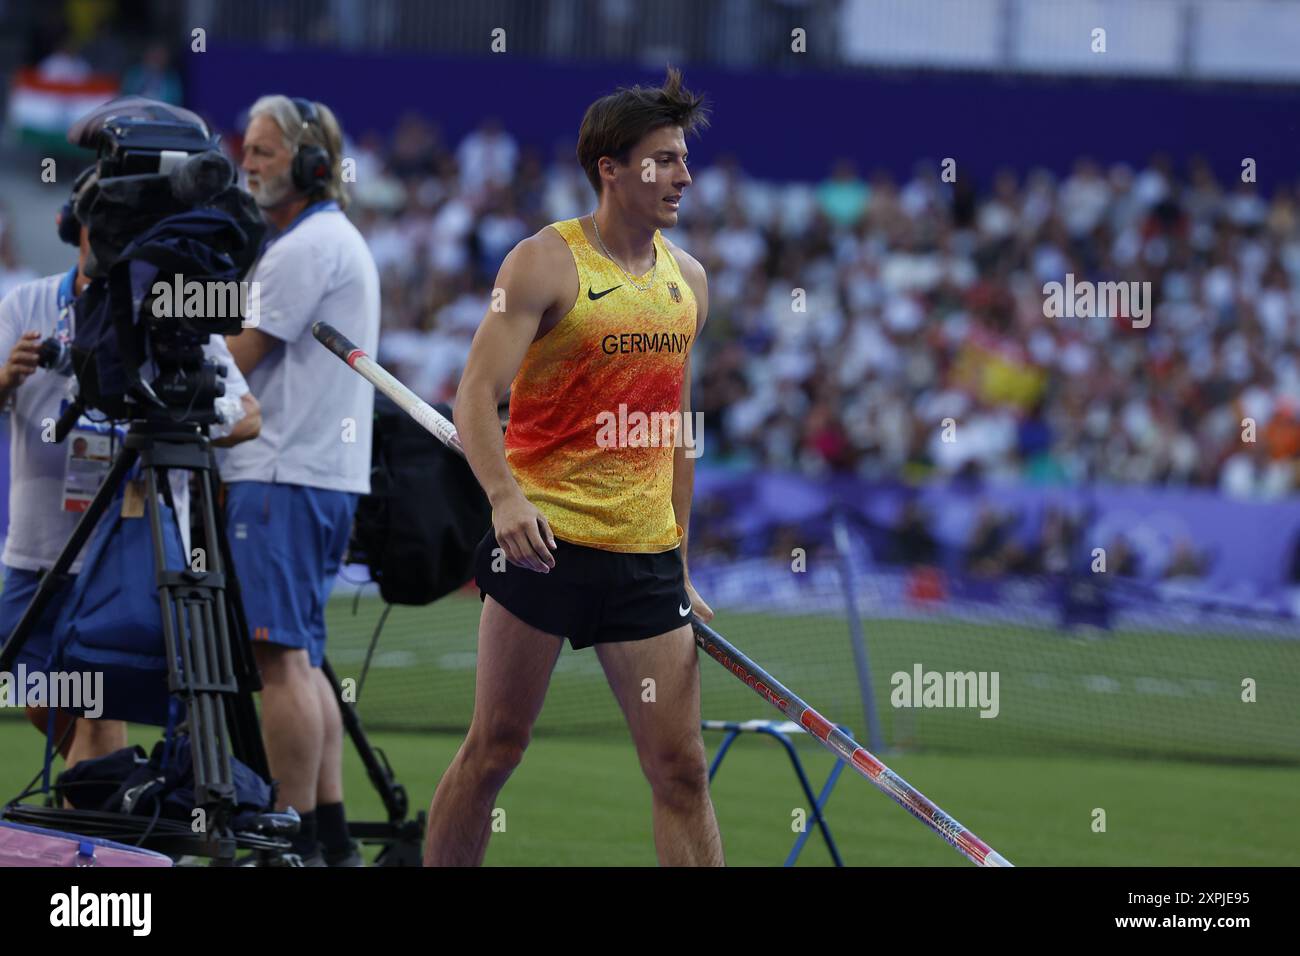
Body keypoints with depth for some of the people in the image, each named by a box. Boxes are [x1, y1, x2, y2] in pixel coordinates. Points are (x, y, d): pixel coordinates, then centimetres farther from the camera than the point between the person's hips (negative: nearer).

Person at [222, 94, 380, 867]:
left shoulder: (308, 245, -12)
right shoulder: (338, 240, 20)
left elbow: (238, 355, -12)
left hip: (284, 478, -10)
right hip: (328, 474, 10)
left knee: (281, 655, -11)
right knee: (302, 658, 11)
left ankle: (297, 839, -13)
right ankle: (331, 833, 10)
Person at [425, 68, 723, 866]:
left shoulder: (688, 279, 13)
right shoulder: (547, 263, -5)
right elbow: (476, 396, -12)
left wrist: (681, 567, 18)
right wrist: (504, 495, -29)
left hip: (646, 555, 5)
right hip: (544, 540, -5)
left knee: (681, 770, -1)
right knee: (496, 747, 1)